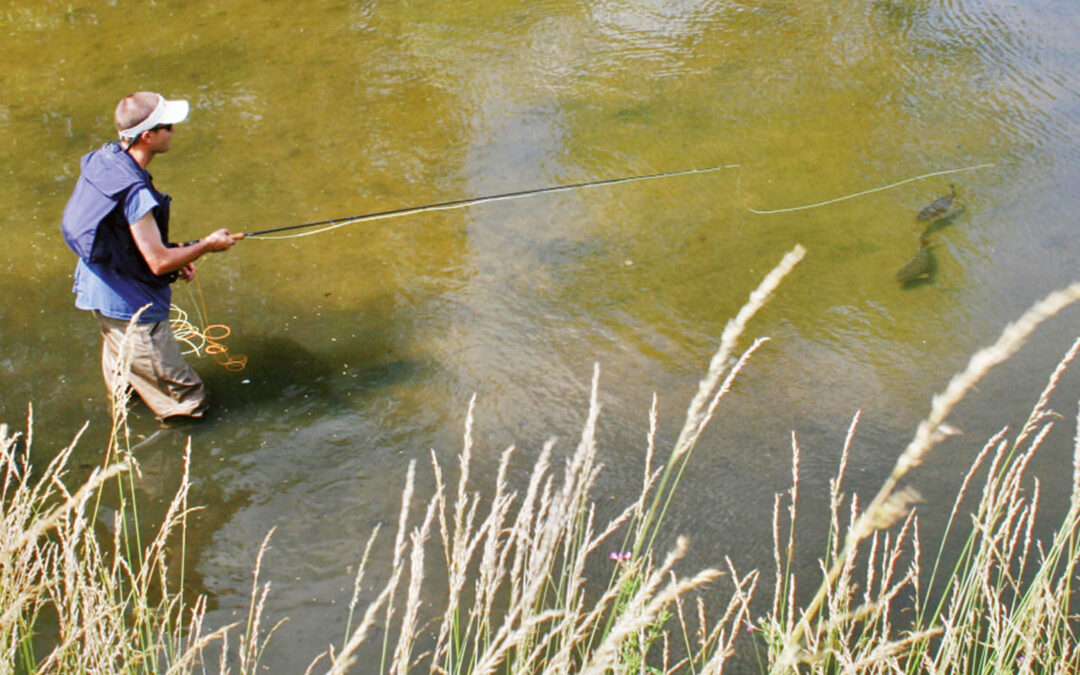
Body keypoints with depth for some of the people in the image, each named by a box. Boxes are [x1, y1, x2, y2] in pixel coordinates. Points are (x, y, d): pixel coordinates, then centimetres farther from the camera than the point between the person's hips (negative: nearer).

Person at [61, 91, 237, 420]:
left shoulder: (104, 158, -4)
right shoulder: (134, 193, -33)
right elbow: (159, 262, -27)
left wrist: (174, 253, 8)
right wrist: (208, 244, -12)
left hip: (96, 289, 10)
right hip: (131, 307, -10)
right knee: (188, 398, 3)